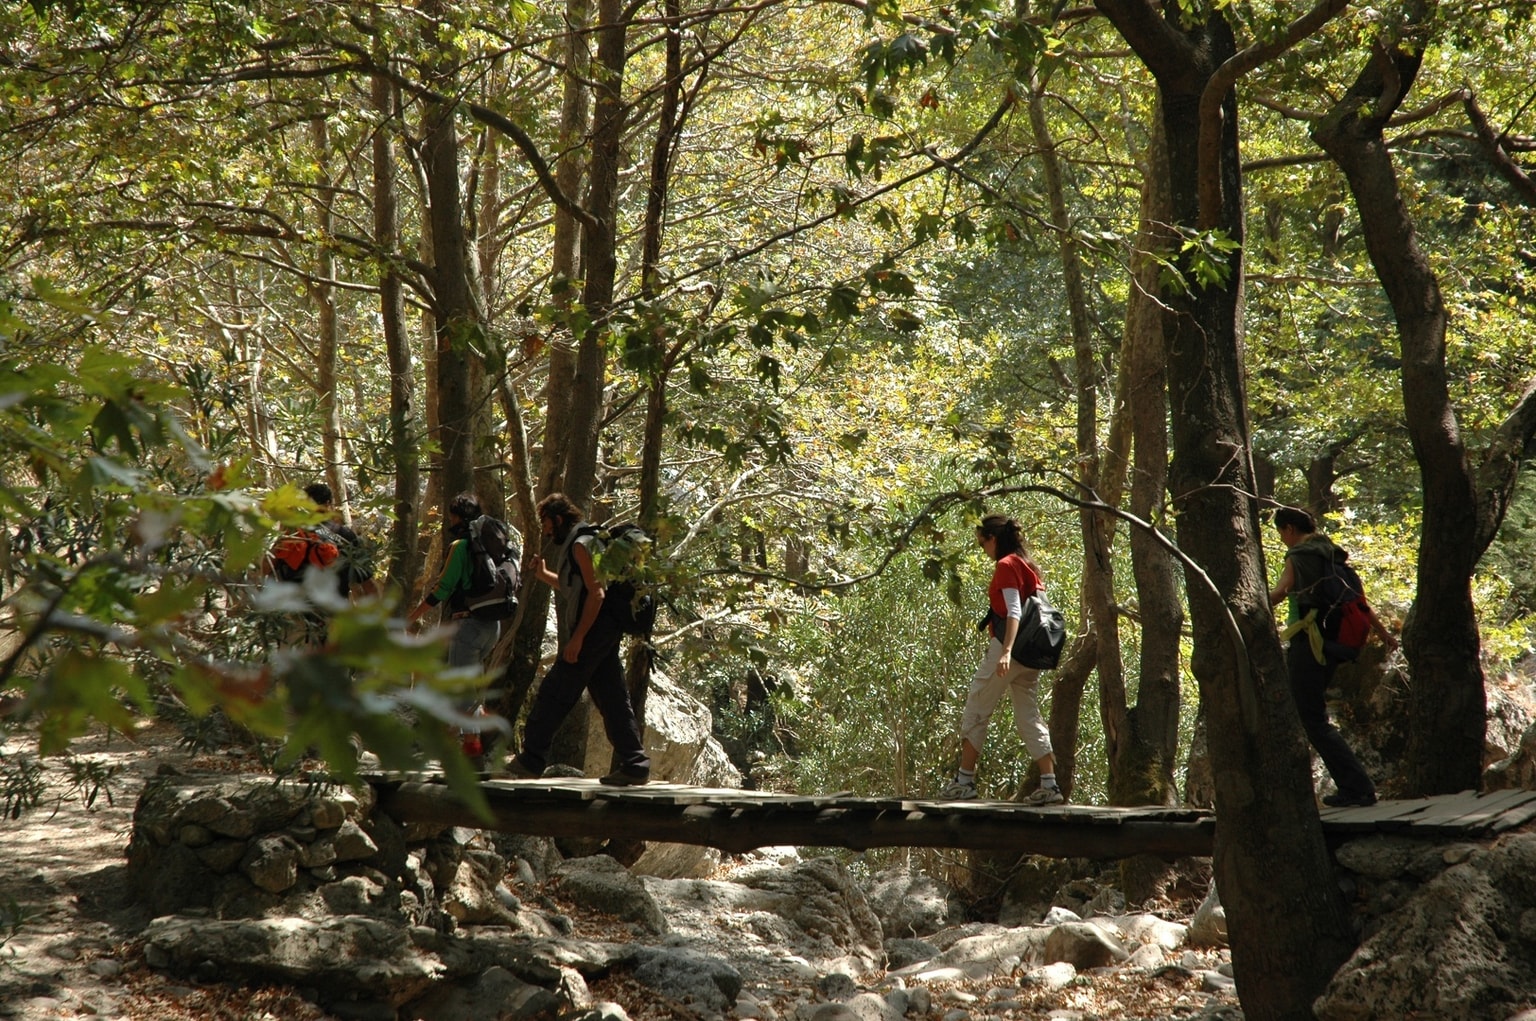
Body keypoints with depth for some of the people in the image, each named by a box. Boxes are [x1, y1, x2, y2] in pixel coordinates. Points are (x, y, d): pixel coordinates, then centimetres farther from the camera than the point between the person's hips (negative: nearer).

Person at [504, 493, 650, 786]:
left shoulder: (580, 544, -11)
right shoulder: (571, 545, 21)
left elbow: (596, 592, -19)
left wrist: (577, 638, -22)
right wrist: (544, 574, 18)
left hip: (591, 631, -10)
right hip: (604, 633, 10)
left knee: (553, 694, -4)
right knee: (613, 699, 6)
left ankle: (531, 761, 1)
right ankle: (634, 765, 3)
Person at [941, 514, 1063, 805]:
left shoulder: (1006, 565, -9)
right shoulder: (1027, 565, 16)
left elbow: (1014, 611, -19)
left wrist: (1006, 651, -29)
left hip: (1007, 646, -8)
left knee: (975, 711, 1)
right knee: (1028, 716, 8)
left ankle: (965, 780, 3)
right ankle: (1049, 785, 1)